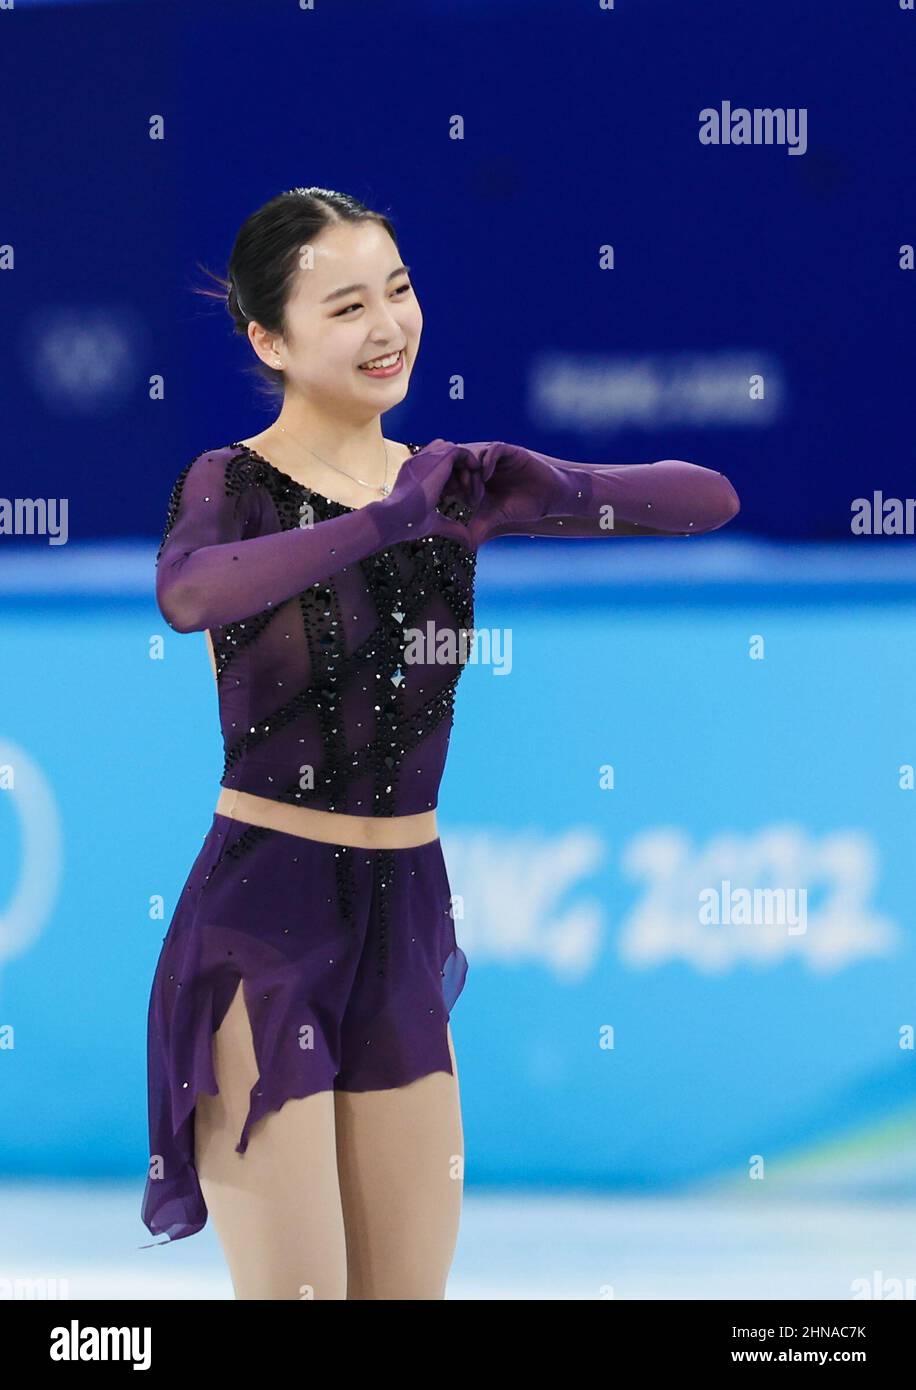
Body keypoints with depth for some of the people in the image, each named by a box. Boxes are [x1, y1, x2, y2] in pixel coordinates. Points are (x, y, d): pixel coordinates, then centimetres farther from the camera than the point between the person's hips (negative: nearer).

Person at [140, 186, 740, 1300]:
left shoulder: (452, 483, 7)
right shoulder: (236, 484, -8)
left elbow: (709, 498, 2)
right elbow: (188, 592, -33)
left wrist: (565, 493, -16)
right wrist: (389, 519, -37)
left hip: (405, 916, 5)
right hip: (265, 917, -5)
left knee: (411, 1289, 8)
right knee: (297, 1294, -7)